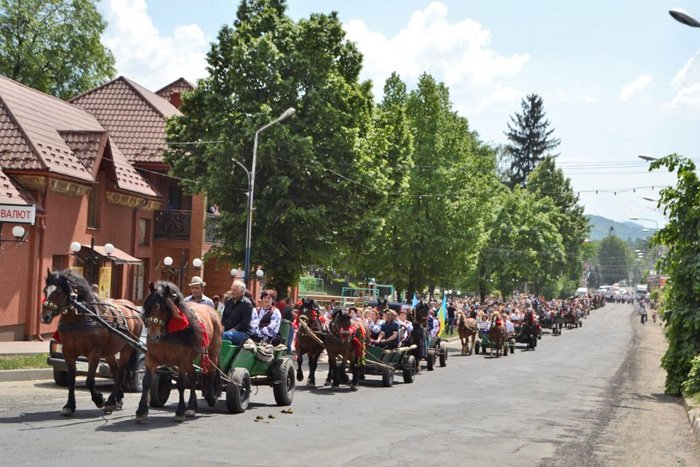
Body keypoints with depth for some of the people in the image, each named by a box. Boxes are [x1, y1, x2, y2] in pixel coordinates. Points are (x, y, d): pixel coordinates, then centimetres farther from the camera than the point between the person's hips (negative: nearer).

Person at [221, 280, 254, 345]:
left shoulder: (247, 304, -6)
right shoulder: (229, 301, 18)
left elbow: (244, 323, -12)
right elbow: (223, 317, 22)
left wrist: (233, 330, -17)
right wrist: (222, 327, 4)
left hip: (241, 332, -6)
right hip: (226, 331, 6)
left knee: (225, 335, -36)